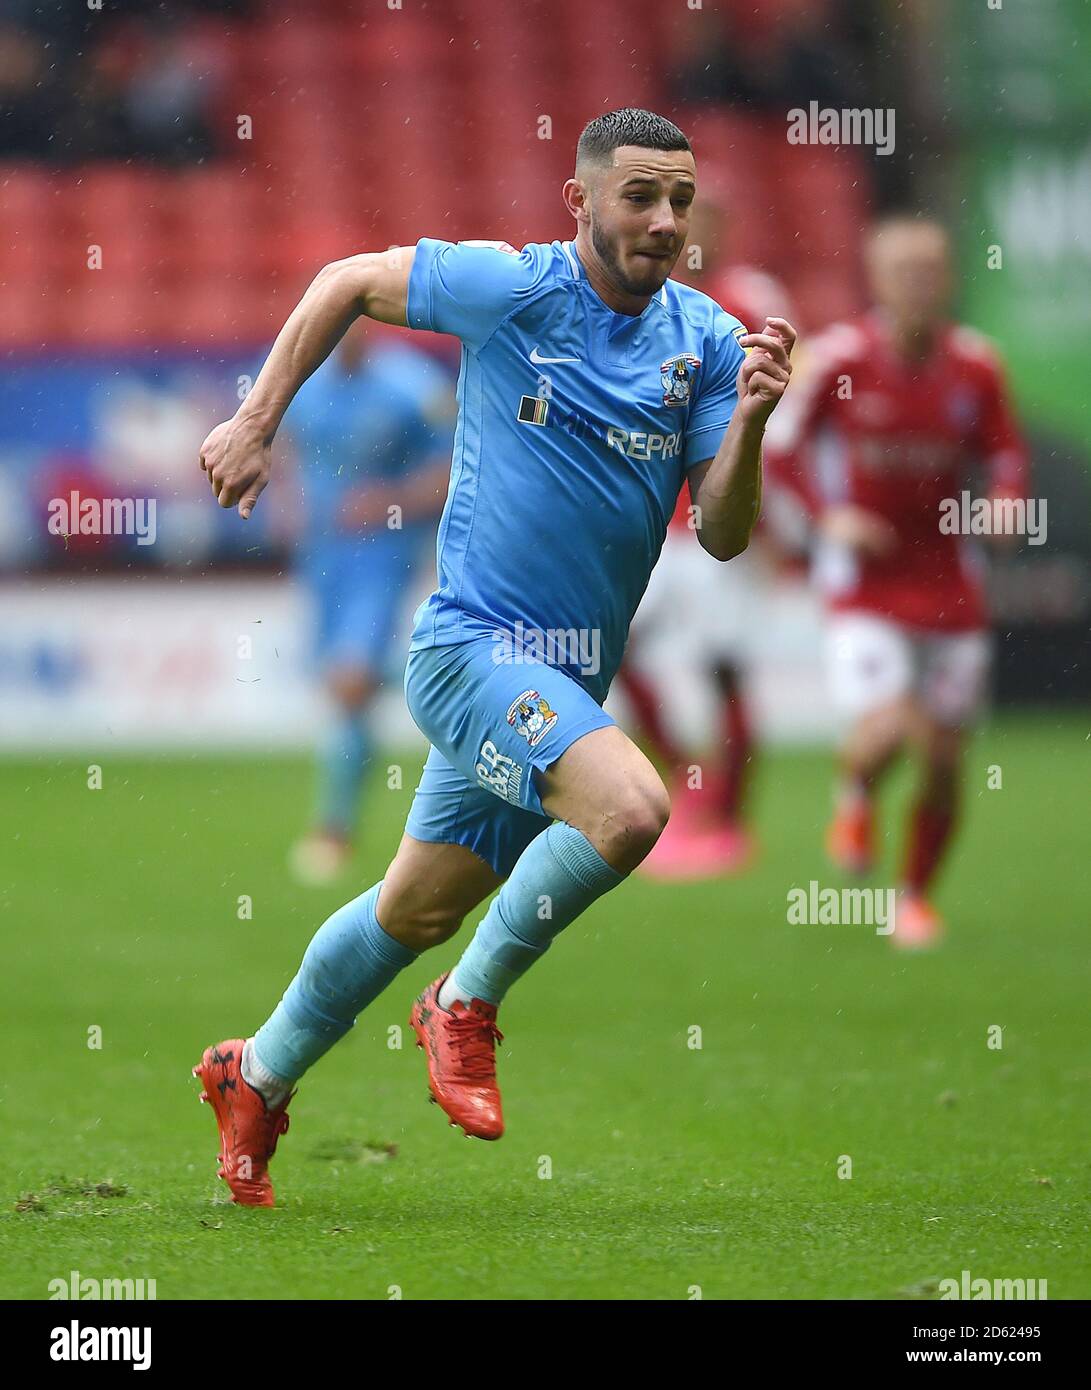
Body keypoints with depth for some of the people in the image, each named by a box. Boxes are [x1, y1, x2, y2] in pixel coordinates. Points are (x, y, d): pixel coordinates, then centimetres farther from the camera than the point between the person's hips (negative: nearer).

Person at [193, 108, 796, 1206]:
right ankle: (468, 1007, -8)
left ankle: (257, 1077, 39)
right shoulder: (508, 288, -11)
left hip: (569, 682, 6)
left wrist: (749, 418, -21)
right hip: (472, 647, -6)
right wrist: (255, 425, 3)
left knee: (419, 912, 17)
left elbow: (723, 534, -4)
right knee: (629, 806, -29)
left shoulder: (707, 341, 1)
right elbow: (347, 282, 5)